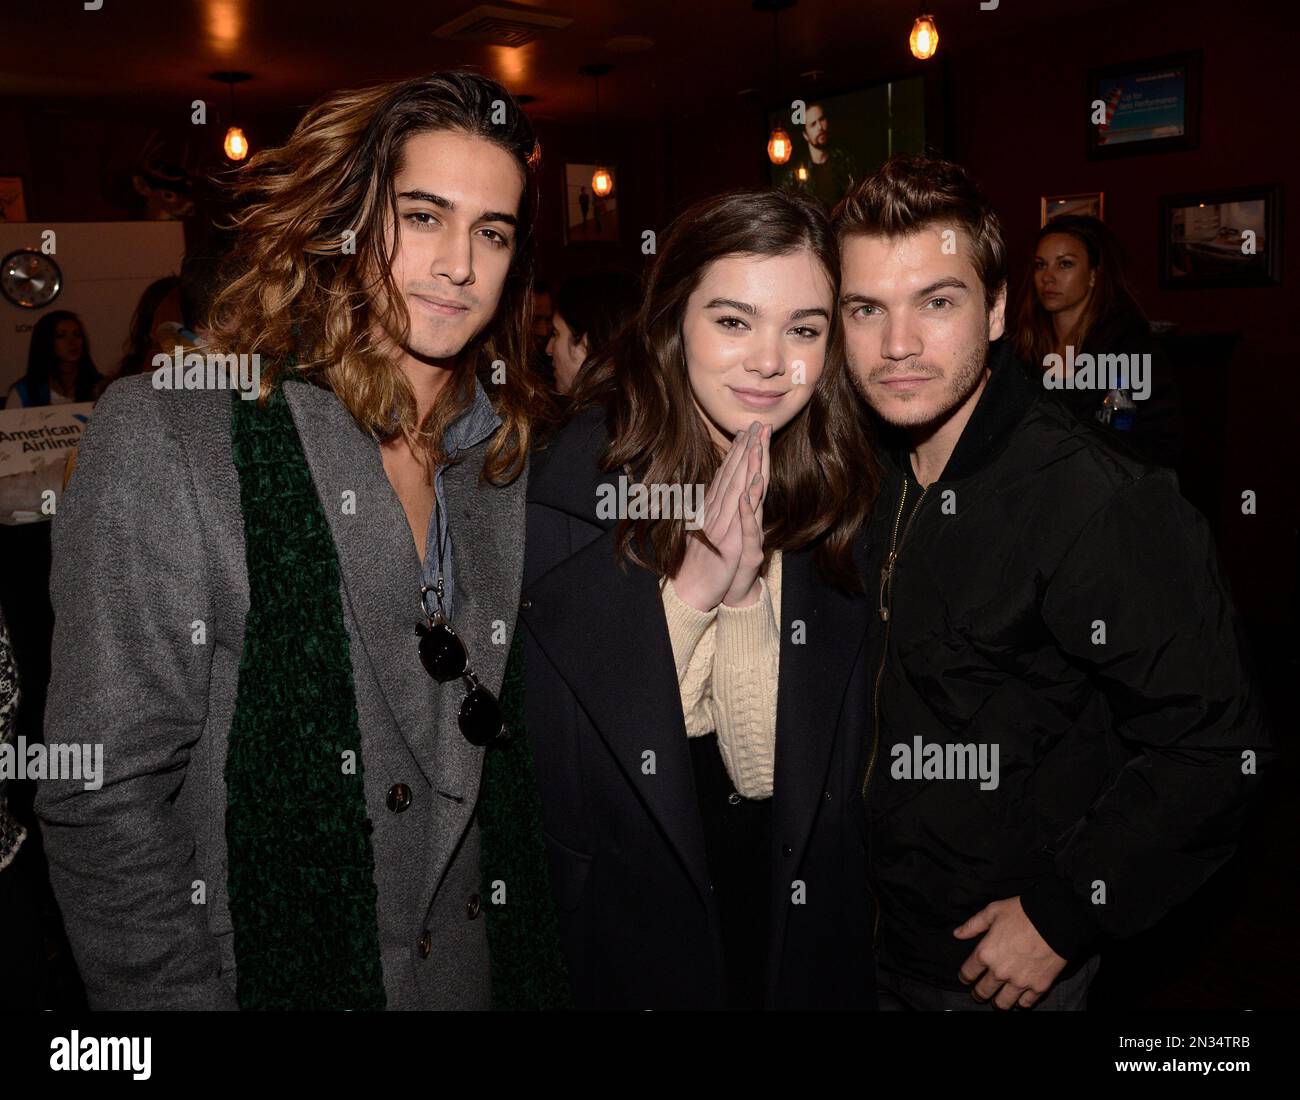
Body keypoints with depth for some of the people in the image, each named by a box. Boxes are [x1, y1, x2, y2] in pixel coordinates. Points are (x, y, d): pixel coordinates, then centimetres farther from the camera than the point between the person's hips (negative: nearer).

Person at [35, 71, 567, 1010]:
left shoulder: (509, 459, 1)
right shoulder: (163, 434, -15)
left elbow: (511, 748, 8)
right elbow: (102, 796, -16)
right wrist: (176, 996, -16)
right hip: (264, 973, -4)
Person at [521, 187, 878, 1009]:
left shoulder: (838, 499, -8)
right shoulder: (566, 483, -16)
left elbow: (769, 773, -10)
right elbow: (551, 764, -18)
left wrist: (744, 595, -25)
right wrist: (691, 589, -26)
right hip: (614, 920, -2)